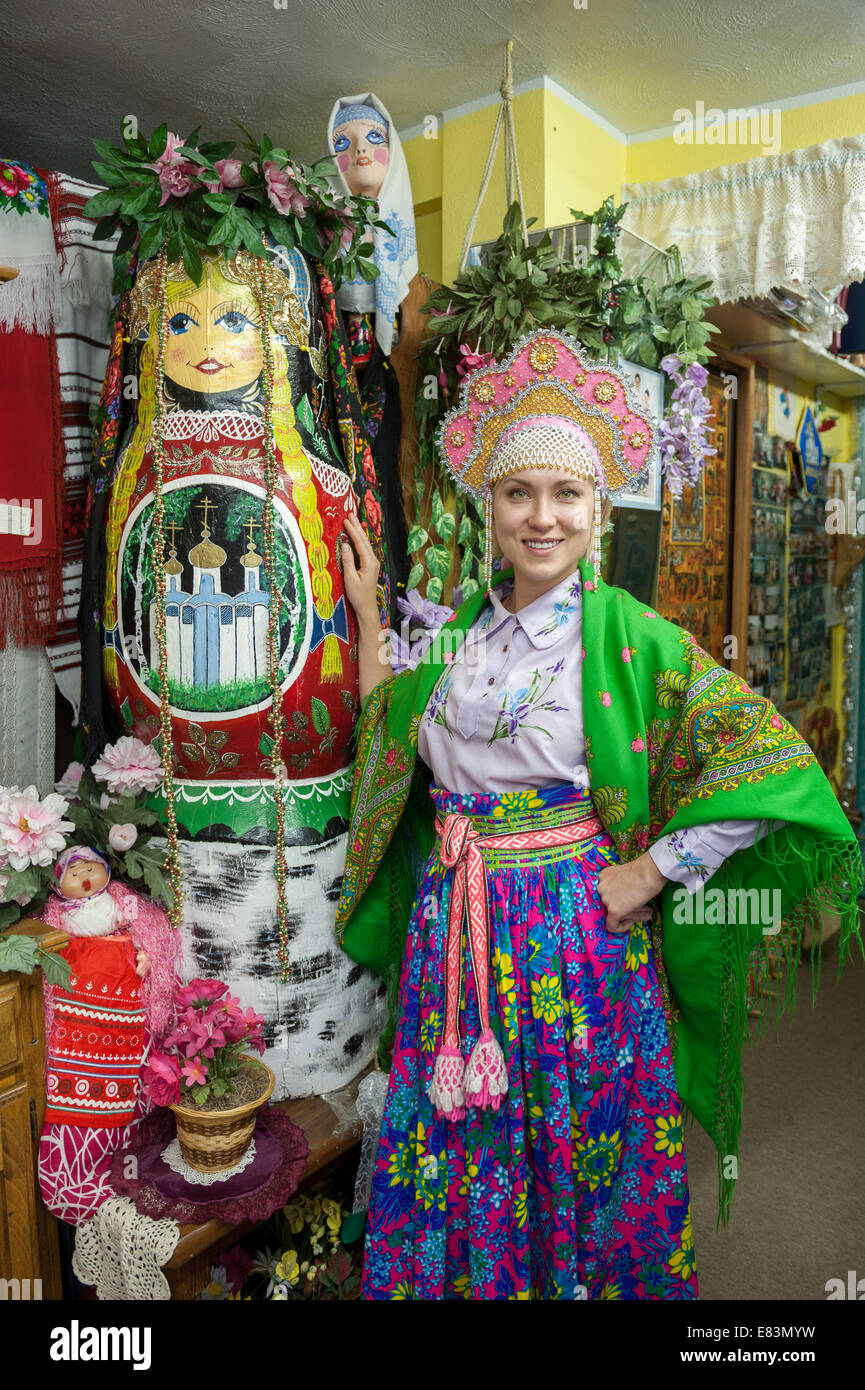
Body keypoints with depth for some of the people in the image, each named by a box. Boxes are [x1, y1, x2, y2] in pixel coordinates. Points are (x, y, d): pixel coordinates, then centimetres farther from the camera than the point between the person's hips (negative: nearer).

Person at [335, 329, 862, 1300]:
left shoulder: (631, 637, -11)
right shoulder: (460, 626, 4)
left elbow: (771, 763, -13)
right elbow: (386, 738, 11)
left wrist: (647, 873, -14)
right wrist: (367, 611, 8)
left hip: (579, 935, -4)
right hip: (451, 935, 4)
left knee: (580, 1154, 14)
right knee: (455, 1159, 17)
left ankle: (587, 1279, 41)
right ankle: (458, 1277, 42)